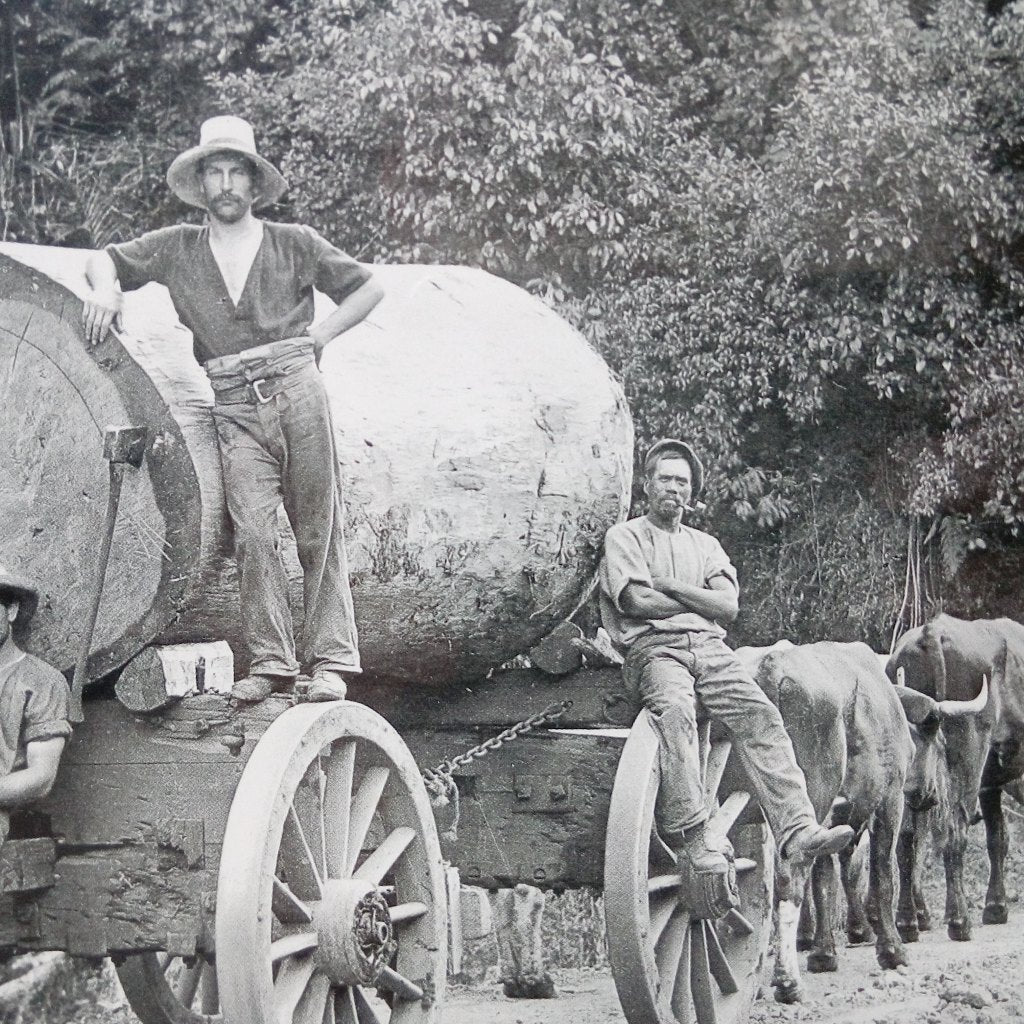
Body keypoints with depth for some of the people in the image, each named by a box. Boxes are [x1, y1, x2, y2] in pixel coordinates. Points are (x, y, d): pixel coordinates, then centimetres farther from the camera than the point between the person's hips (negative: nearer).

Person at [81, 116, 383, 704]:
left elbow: (368, 287, 19)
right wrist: (106, 289, -1)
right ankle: (271, 662, -9)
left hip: (298, 390, -1)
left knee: (319, 531, -2)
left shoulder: (294, 244, 12)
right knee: (254, 532, -12)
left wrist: (319, 334, 7)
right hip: (235, 408, 1)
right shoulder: (179, 248, 15)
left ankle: (331, 660, 0)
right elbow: (106, 258, 22)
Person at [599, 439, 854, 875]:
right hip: (654, 648, -4)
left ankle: (796, 830, -35)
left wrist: (668, 586, 1)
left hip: (710, 648, 4)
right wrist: (698, 602, 6)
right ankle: (692, 837, -39)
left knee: (760, 715, -23)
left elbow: (728, 606, 9)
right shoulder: (625, 536, 14)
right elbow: (639, 601, -4)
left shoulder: (704, 544, 26)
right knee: (675, 711, -37)